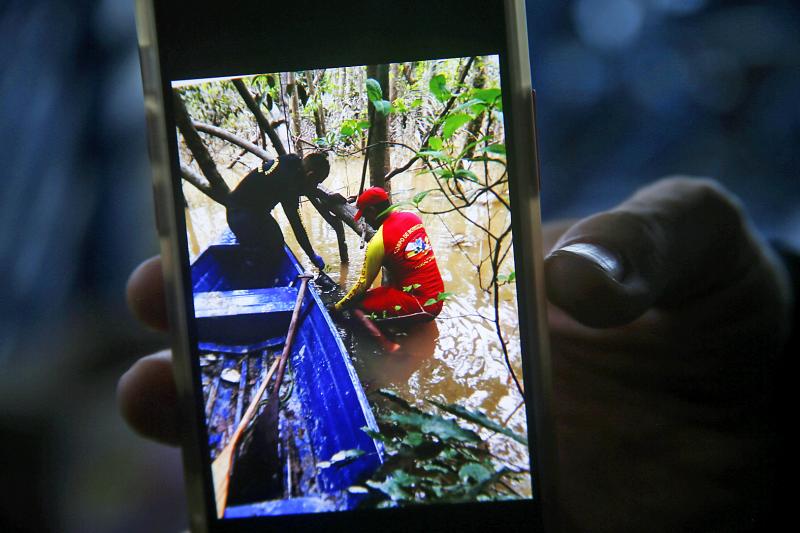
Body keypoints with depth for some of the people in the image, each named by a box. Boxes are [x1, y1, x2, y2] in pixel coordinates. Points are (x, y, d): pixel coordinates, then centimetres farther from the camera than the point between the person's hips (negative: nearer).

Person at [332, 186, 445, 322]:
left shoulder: (378, 242, -14)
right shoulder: (412, 217, 5)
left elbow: (364, 284, -4)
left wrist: (339, 306, 8)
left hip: (421, 306, -8)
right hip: (439, 297, 8)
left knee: (359, 303, -4)